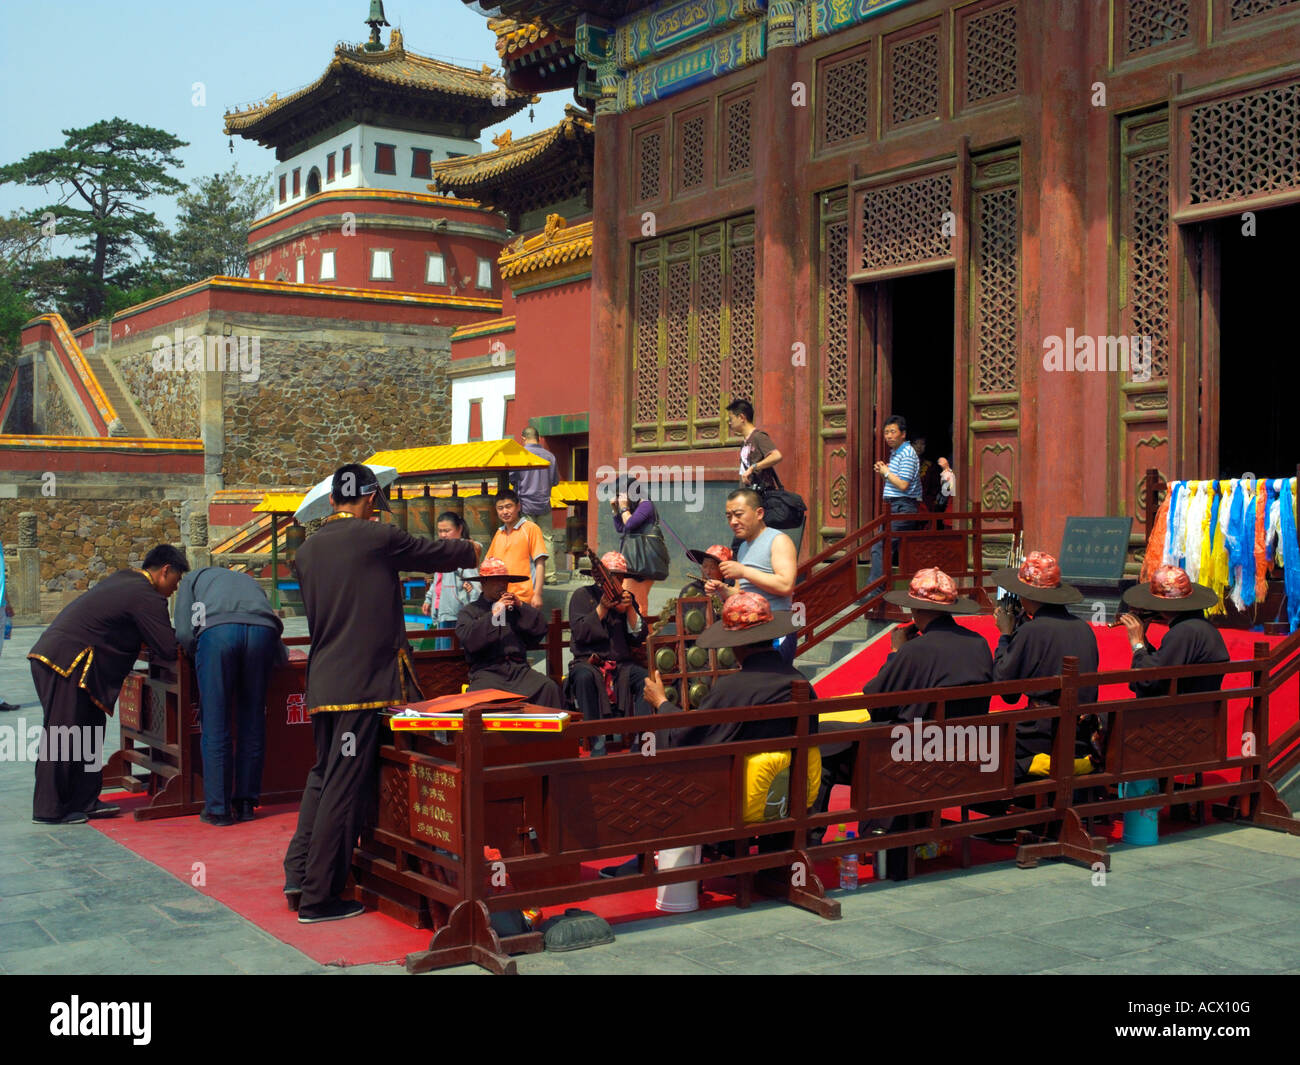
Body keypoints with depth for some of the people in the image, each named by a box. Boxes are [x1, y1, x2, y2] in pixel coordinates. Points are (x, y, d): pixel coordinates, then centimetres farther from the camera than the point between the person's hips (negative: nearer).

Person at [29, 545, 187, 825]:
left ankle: (84, 801, 18)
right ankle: (49, 810, 4)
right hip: (67, 661, -10)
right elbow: (169, 651, -12)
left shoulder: (122, 579, 19)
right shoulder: (146, 597, -11)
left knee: (90, 728, 13)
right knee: (63, 736, -3)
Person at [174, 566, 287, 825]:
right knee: (252, 725, 14)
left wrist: (199, 658, 31)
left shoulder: (193, 578, 34)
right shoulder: (251, 582, 41)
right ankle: (245, 804, 21)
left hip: (216, 630, -3)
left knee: (216, 727, 6)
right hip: (262, 630, 3)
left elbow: (184, 633, 14)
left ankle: (218, 809, 10)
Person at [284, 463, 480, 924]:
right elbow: (436, 554, 6)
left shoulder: (306, 550, 11)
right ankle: (318, 896, 3)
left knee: (323, 777, 20)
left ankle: (298, 873, 18)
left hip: (321, 682, 7)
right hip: (363, 683, -7)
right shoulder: (377, 538, -7)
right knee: (345, 786, -2)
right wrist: (471, 550, 27)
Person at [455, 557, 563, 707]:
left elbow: (541, 630, 13)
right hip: (487, 671, -3)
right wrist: (493, 615, -8)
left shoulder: (514, 607, 24)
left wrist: (521, 607, 3)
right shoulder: (469, 611, 14)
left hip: (518, 668, 3)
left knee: (549, 687, -24)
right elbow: (468, 640, -5)